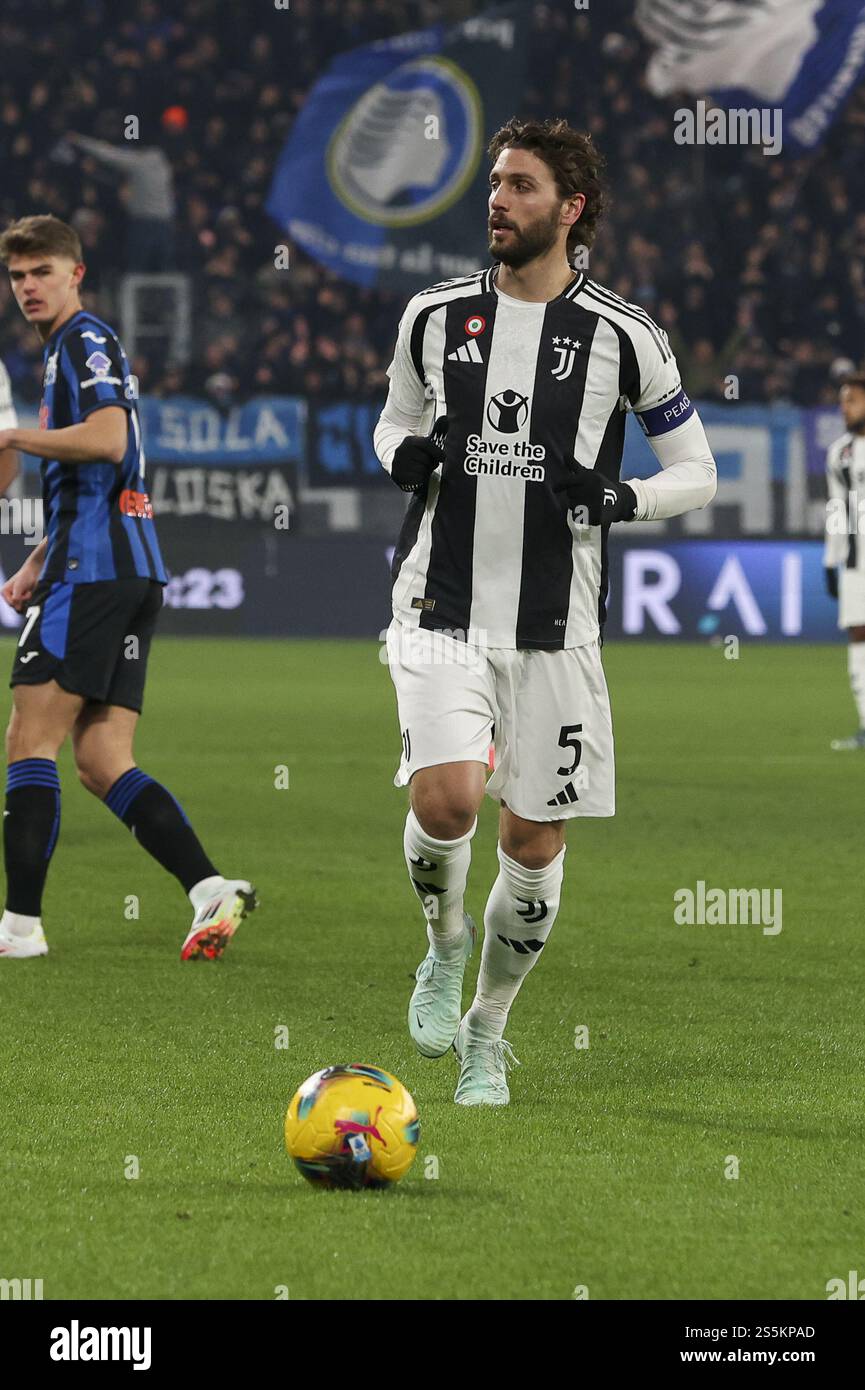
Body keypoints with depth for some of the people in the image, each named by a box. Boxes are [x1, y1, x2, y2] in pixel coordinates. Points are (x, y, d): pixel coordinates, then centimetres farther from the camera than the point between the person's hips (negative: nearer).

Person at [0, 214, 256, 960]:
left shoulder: (86, 341, -5)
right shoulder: (72, 348, 26)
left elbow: (107, 439, -23)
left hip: (95, 572, -10)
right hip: (132, 570, 10)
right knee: (102, 762, 5)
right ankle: (210, 888, -7)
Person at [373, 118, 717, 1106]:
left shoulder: (622, 337, -1)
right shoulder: (435, 316, 5)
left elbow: (696, 472, 6)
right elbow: (394, 424, 20)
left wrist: (617, 498, -14)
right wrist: (406, 455, -4)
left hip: (554, 625, 0)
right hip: (443, 609, 0)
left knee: (535, 841, 3)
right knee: (445, 796, -22)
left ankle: (486, 1032, 24)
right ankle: (445, 948, 9)